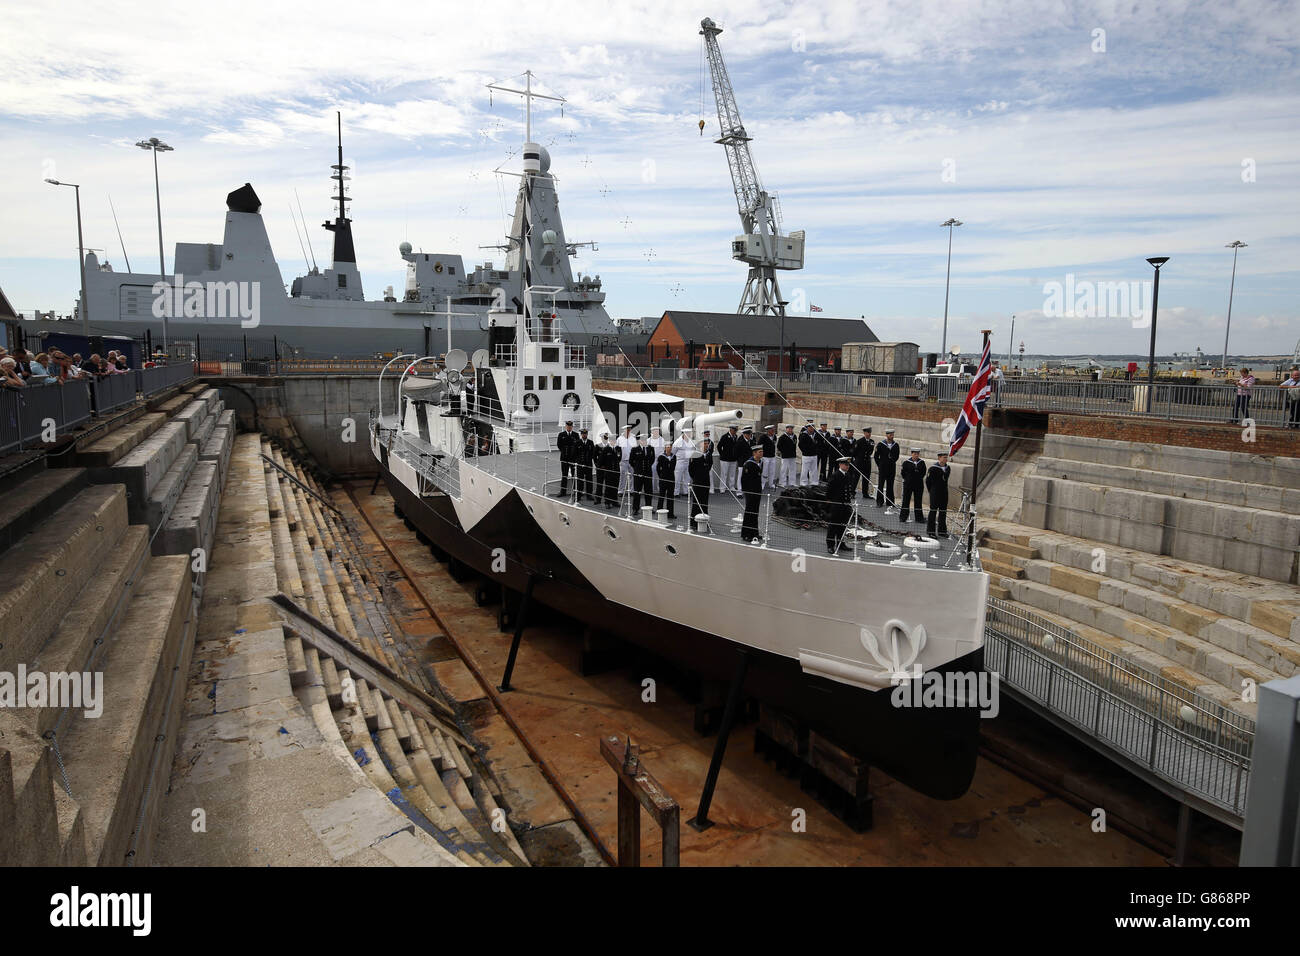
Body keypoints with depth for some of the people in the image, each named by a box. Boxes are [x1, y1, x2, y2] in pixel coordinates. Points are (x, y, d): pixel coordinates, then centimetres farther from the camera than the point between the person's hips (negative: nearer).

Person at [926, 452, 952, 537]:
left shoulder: (948, 468, 7)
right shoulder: (933, 468, -12)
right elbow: (927, 480, -4)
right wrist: (931, 491, 2)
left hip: (944, 493, 6)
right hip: (935, 493, -6)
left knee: (943, 512, 10)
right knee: (933, 511, -2)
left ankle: (942, 530, 19)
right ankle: (930, 531, 4)